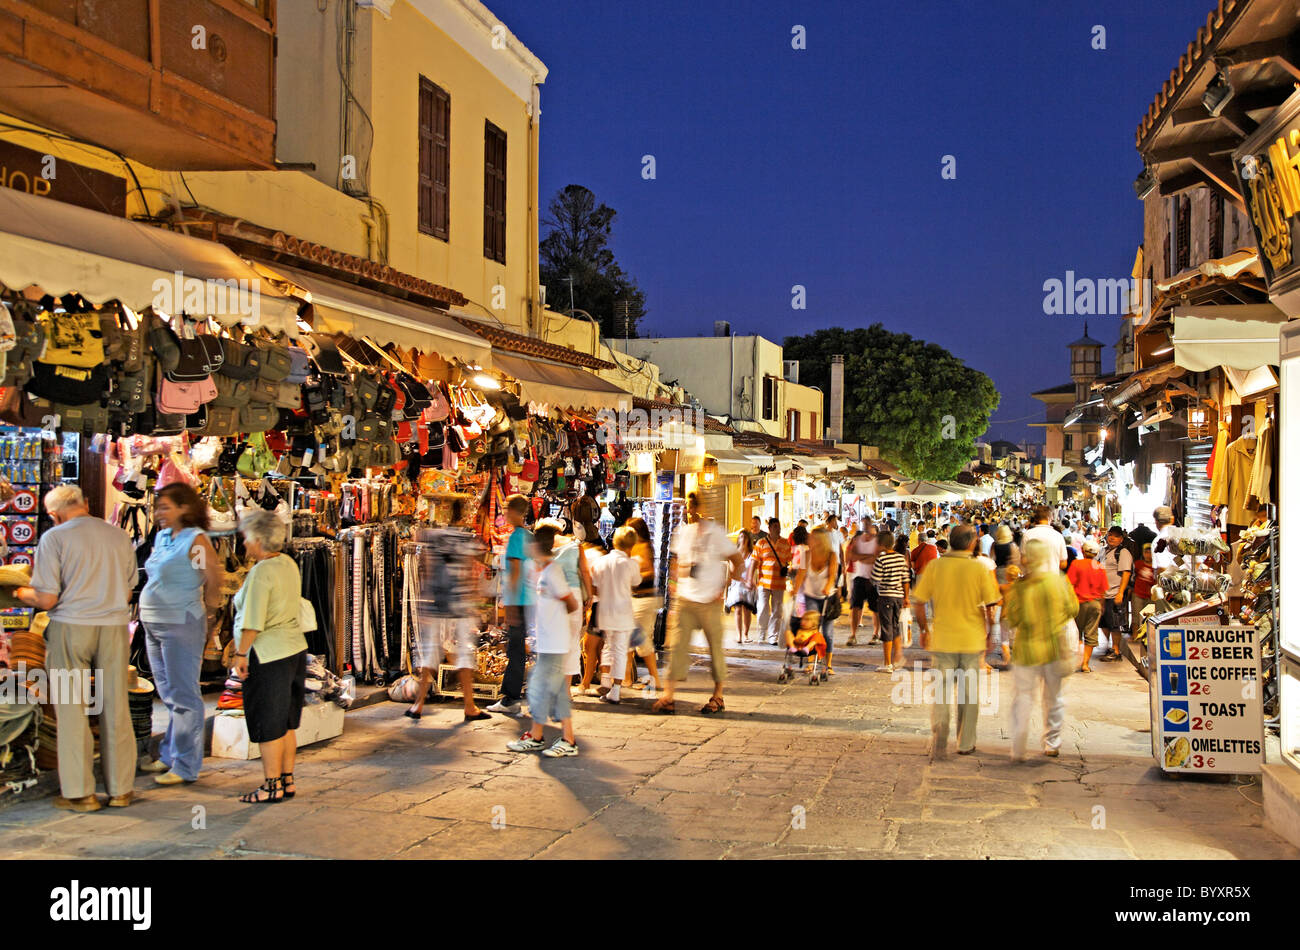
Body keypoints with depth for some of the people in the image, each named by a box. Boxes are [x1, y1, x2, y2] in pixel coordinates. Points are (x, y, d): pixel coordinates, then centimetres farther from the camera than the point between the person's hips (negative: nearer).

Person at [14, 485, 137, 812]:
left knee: (71, 710, 7)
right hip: (114, 626, 4)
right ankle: (121, 788, 17)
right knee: (115, 708, 10)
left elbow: (46, 599, -10)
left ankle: (79, 792, 10)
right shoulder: (120, 537, 5)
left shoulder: (54, 538, -7)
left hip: (70, 626, -3)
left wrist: (21, 593, 10)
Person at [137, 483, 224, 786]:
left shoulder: (195, 540, -12)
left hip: (181, 625, -8)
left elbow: (214, 582, -13)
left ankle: (185, 766, 2)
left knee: (183, 697, -3)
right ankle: (169, 756, 27)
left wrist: (206, 614, -4)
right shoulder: (162, 537, 12)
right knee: (169, 695, 16)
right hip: (154, 625, 8)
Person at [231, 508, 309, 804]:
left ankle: (272, 785, 7)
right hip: (295, 648, 9)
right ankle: (287, 780, 21)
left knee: (268, 725, 1)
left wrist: (241, 653, -12)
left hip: (268, 654, -9)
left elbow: (253, 621, -20)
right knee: (286, 723, 15)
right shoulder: (289, 564, 10)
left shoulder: (261, 572, -17)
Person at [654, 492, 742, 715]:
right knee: (677, 644, -4)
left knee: (715, 647, 5)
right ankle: (668, 696, -5)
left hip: (709, 601, -4)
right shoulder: (683, 531, 9)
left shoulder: (714, 532, -6)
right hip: (685, 599, 4)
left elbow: (736, 561, -2)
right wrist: (681, 569, 6)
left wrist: (724, 588, -7)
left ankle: (718, 697, 18)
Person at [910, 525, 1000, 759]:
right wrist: (990, 633, 9)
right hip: (972, 640, 0)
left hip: (943, 639, 0)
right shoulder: (980, 569, -8)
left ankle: (939, 744, -5)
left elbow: (918, 602, -3)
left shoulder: (935, 566, -5)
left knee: (942, 691, 8)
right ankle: (965, 743, 22)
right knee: (968, 693, 13)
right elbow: (991, 605, -5)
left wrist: (924, 630, 10)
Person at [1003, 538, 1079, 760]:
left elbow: (1011, 619, -5)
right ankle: (1052, 744, 25)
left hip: (1027, 649, -1)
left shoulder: (1019, 587, -13)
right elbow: (1072, 610, 5)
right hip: (1055, 648, 1)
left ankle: (1017, 750, 1)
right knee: (1053, 697, 17)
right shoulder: (1059, 582, -8)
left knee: (1023, 697, 7)